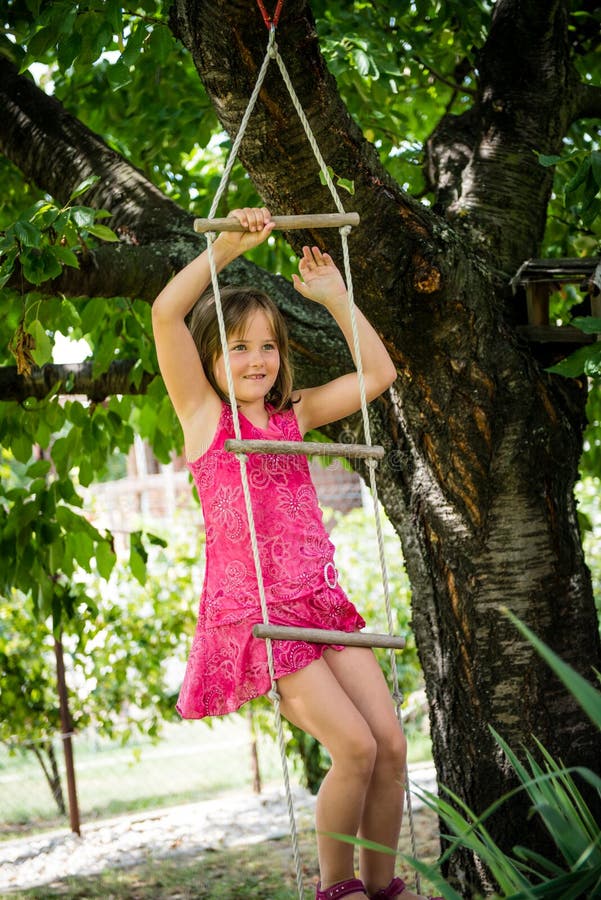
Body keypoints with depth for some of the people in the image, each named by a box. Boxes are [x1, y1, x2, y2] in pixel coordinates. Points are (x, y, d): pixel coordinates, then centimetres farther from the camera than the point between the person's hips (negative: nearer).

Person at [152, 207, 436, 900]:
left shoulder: (293, 415, 16)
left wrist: (333, 297, 14)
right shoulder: (203, 411, 2)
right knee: (354, 746, -16)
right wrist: (228, 245, -12)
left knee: (391, 744, -3)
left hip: (321, 599, 6)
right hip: (251, 606, -6)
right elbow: (167, 312, -11)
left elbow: (378, 373, 18)